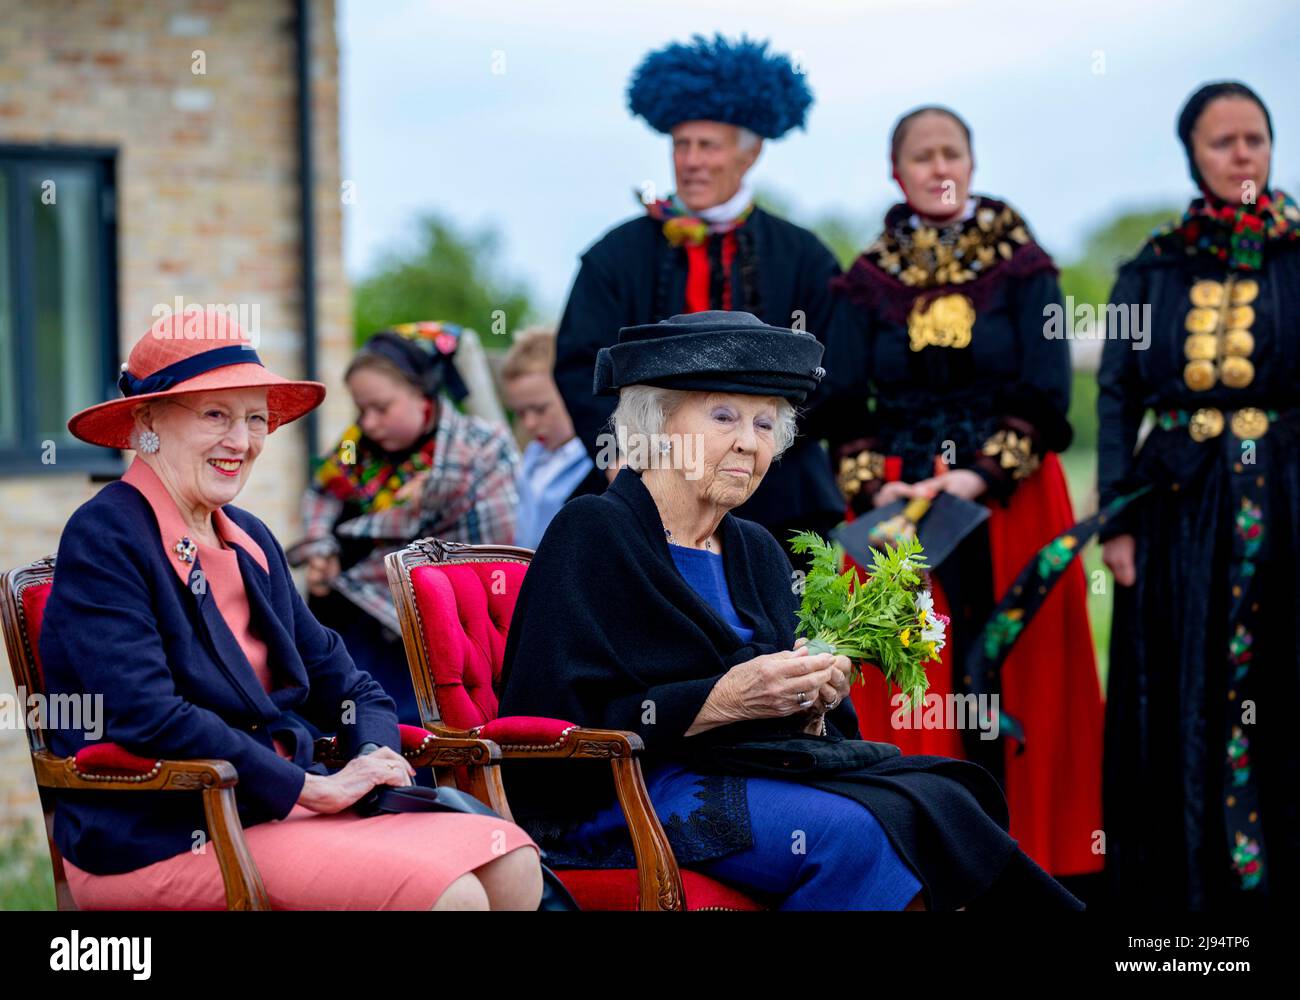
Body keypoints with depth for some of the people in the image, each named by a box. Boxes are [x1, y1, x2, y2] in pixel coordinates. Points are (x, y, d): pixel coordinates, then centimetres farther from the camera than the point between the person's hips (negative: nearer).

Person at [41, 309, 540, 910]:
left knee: (512, 866, -9)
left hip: (275, 813, 8)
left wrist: (373, 755, -5)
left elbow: (338, 678, 20)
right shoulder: (103, 539, -9)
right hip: (160, 842, -8)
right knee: (449, 894, -23)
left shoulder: (249, 540, 15)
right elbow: (146, 715, -20)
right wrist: (313, 788, -17)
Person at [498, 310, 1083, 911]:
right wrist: (724, 700, -18)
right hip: (623, 794, -7)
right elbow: (571, 719, -13)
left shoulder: (757, 552, 20)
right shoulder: (591, 533, -3)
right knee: (849, 830, -32)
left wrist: (813, 704, -5)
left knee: (940, 800, -20)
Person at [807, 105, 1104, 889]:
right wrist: (875, 489, -11)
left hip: (1010, 503, -1)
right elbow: (841, 409, 5)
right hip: (896, 510, 1)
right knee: (908, 699, -2)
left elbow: (1046, 396, -2)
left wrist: (981, 478, -15)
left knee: (1016, 689, -4)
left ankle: (1035, 850, 1)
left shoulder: (1023, 268, 4)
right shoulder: (867, 283, 9)